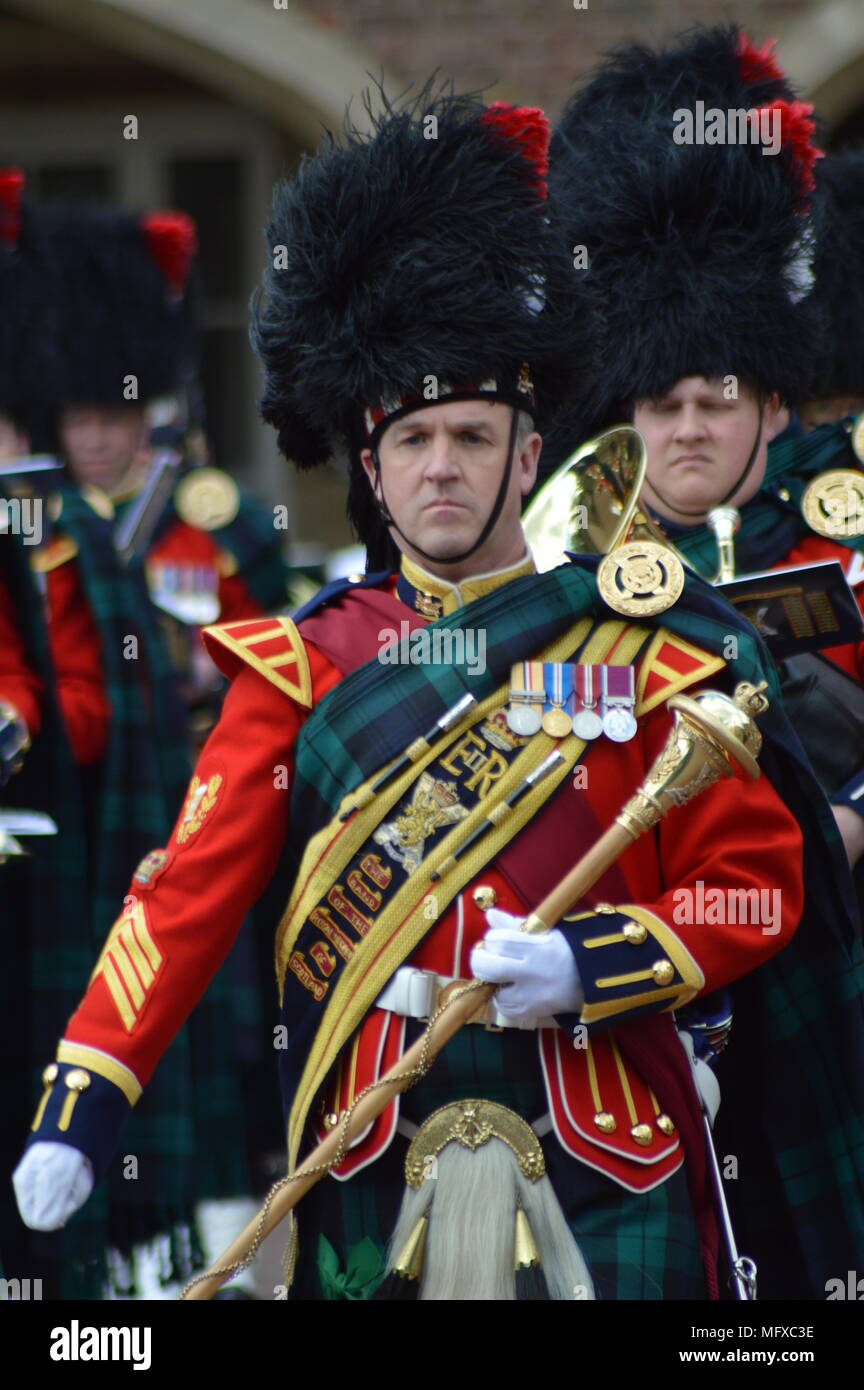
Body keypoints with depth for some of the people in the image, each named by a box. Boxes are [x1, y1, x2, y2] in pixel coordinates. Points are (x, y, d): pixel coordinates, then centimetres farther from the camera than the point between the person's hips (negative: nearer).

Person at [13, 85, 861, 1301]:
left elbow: (759, 884, 2)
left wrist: (590, 962, -16)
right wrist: (81, 1102, -13)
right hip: (370, 1184, 1)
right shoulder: (303, 662, 4)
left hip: (603, 1183, -1)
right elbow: (192, 886, -2)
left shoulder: (643, 648, 2)